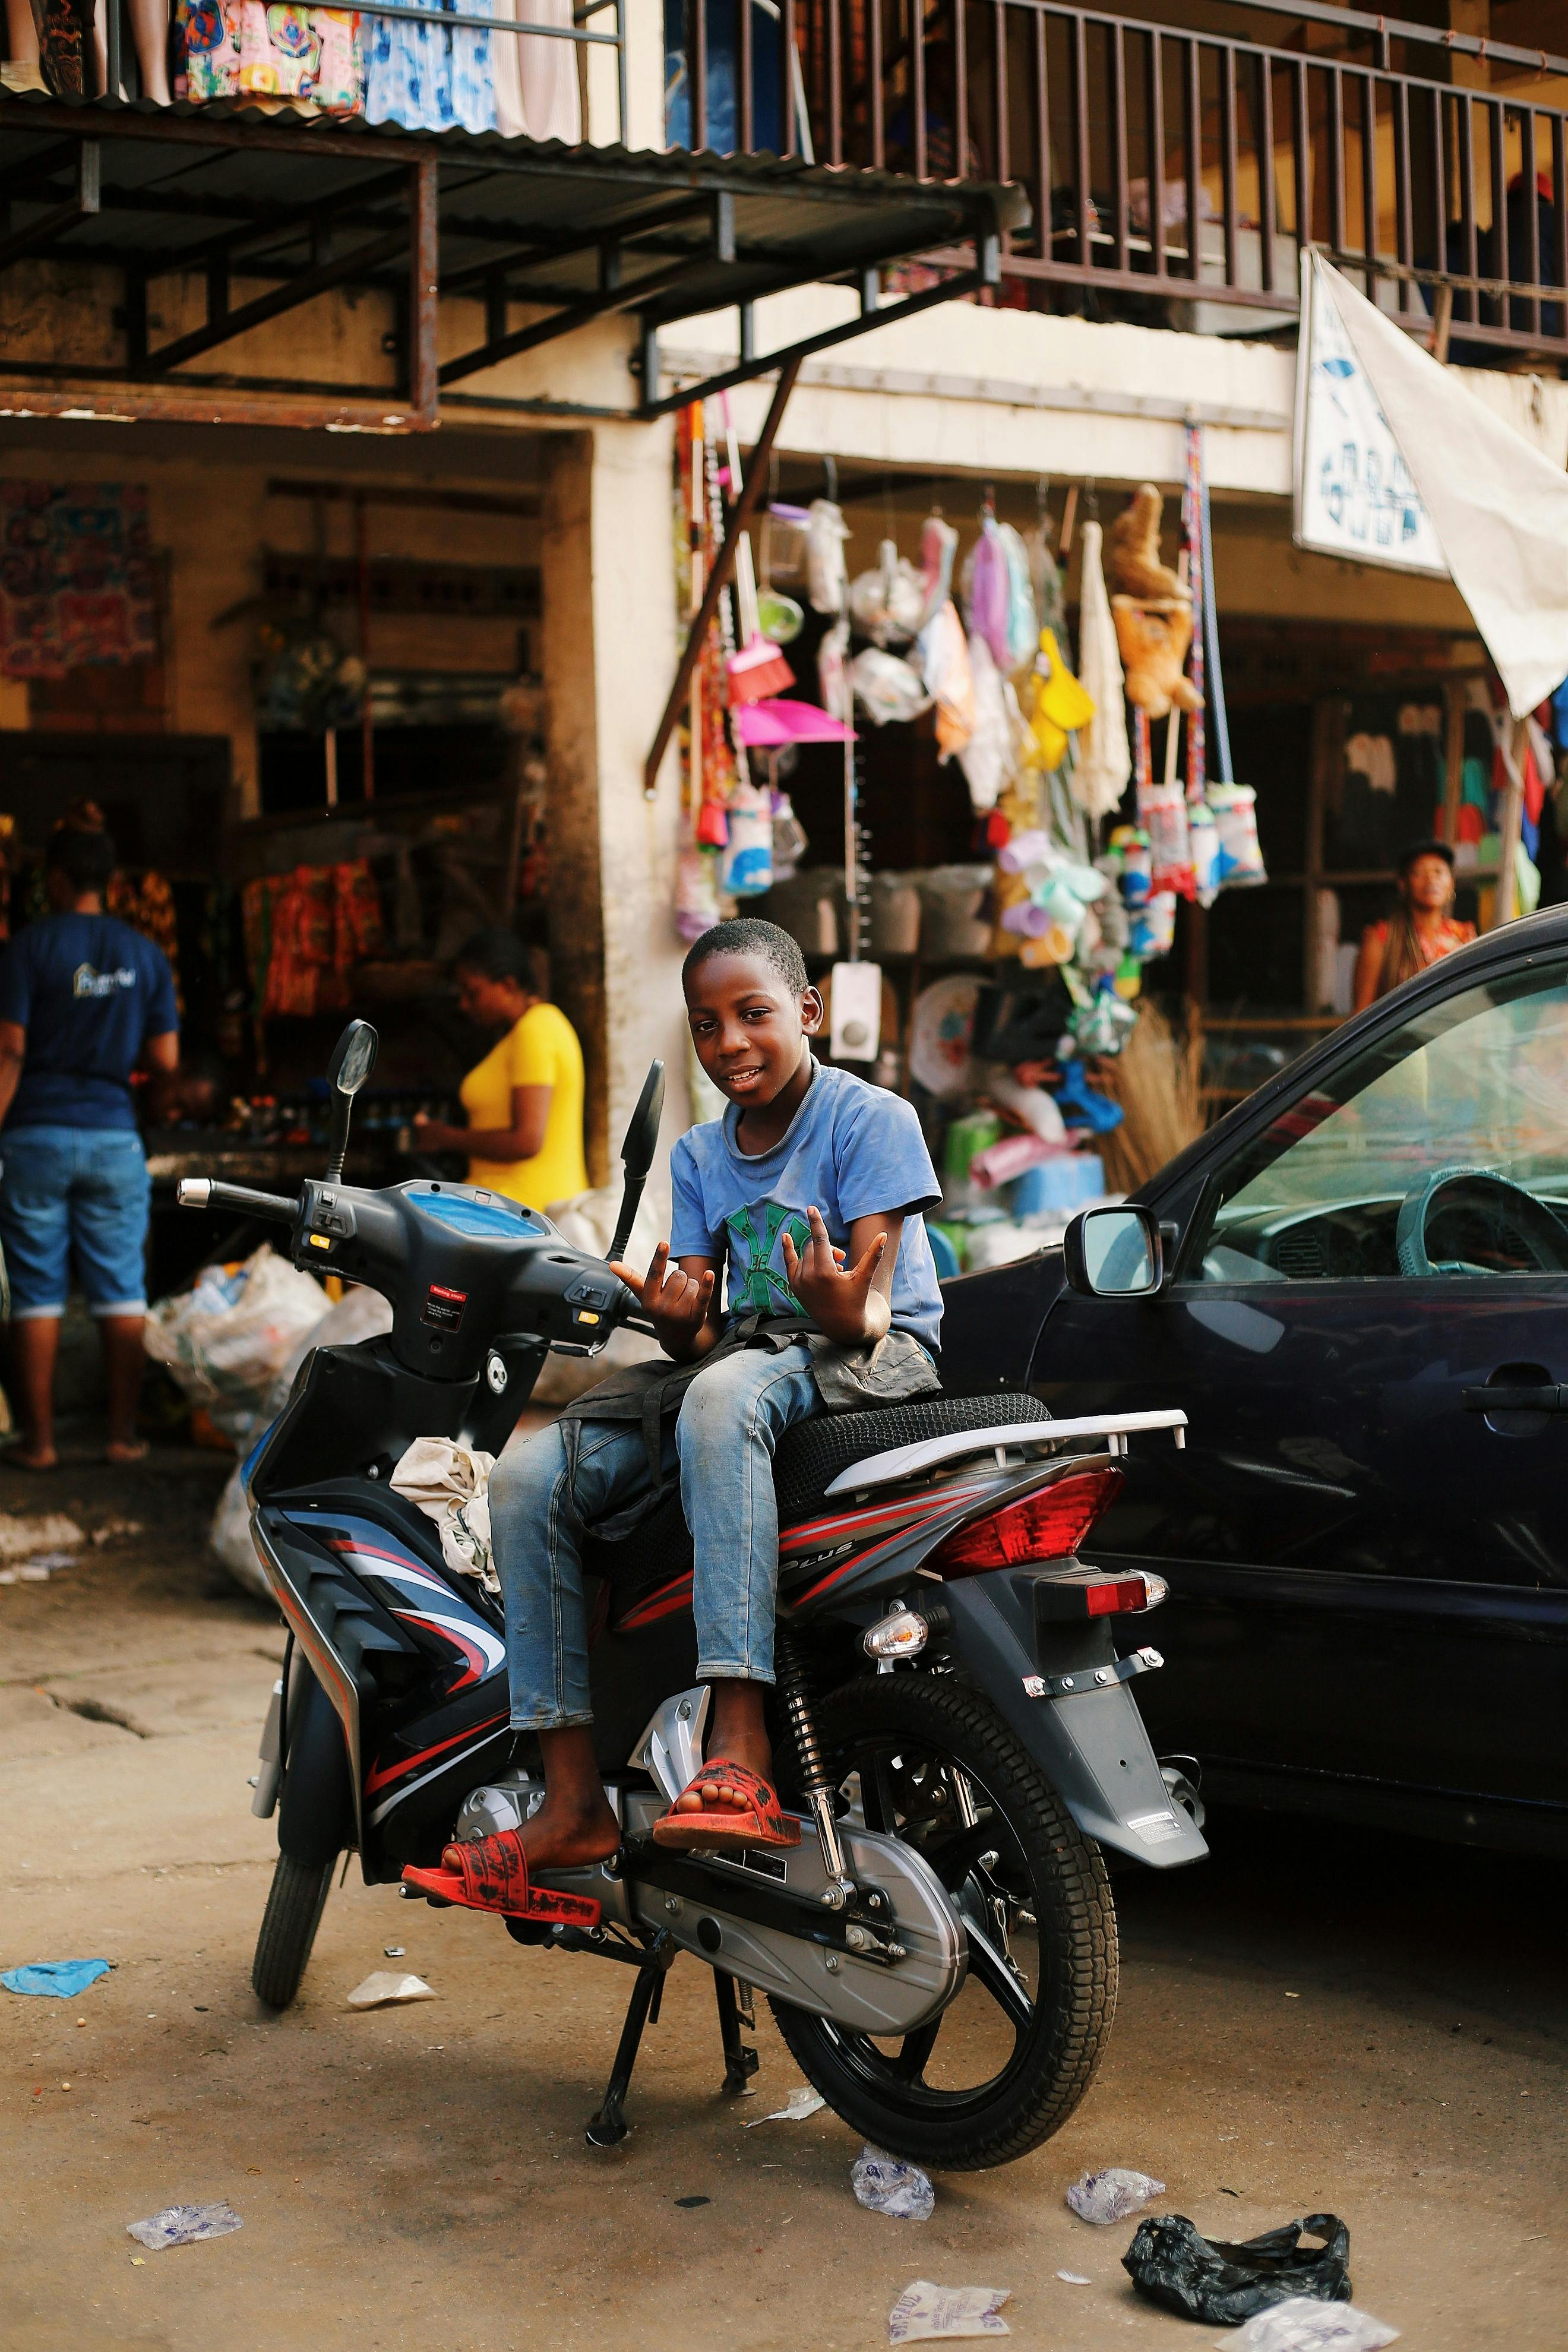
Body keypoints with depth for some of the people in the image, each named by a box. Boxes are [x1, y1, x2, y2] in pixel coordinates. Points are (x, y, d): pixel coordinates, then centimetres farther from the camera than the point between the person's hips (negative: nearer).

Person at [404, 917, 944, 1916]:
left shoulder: (872, 1118, -5)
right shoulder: (699, 1158, 13)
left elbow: (870, 1312, -13)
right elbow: (699, 1339, 6)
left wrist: (840, 1307, -37)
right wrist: (675, 1318, -18)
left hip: (872, 1359, -6)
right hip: (742, 1356, 6)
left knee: (724, 1395, -41)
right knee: (530, 1477, -17)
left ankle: (740, 1757, -49)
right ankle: (573, 1804, -18)